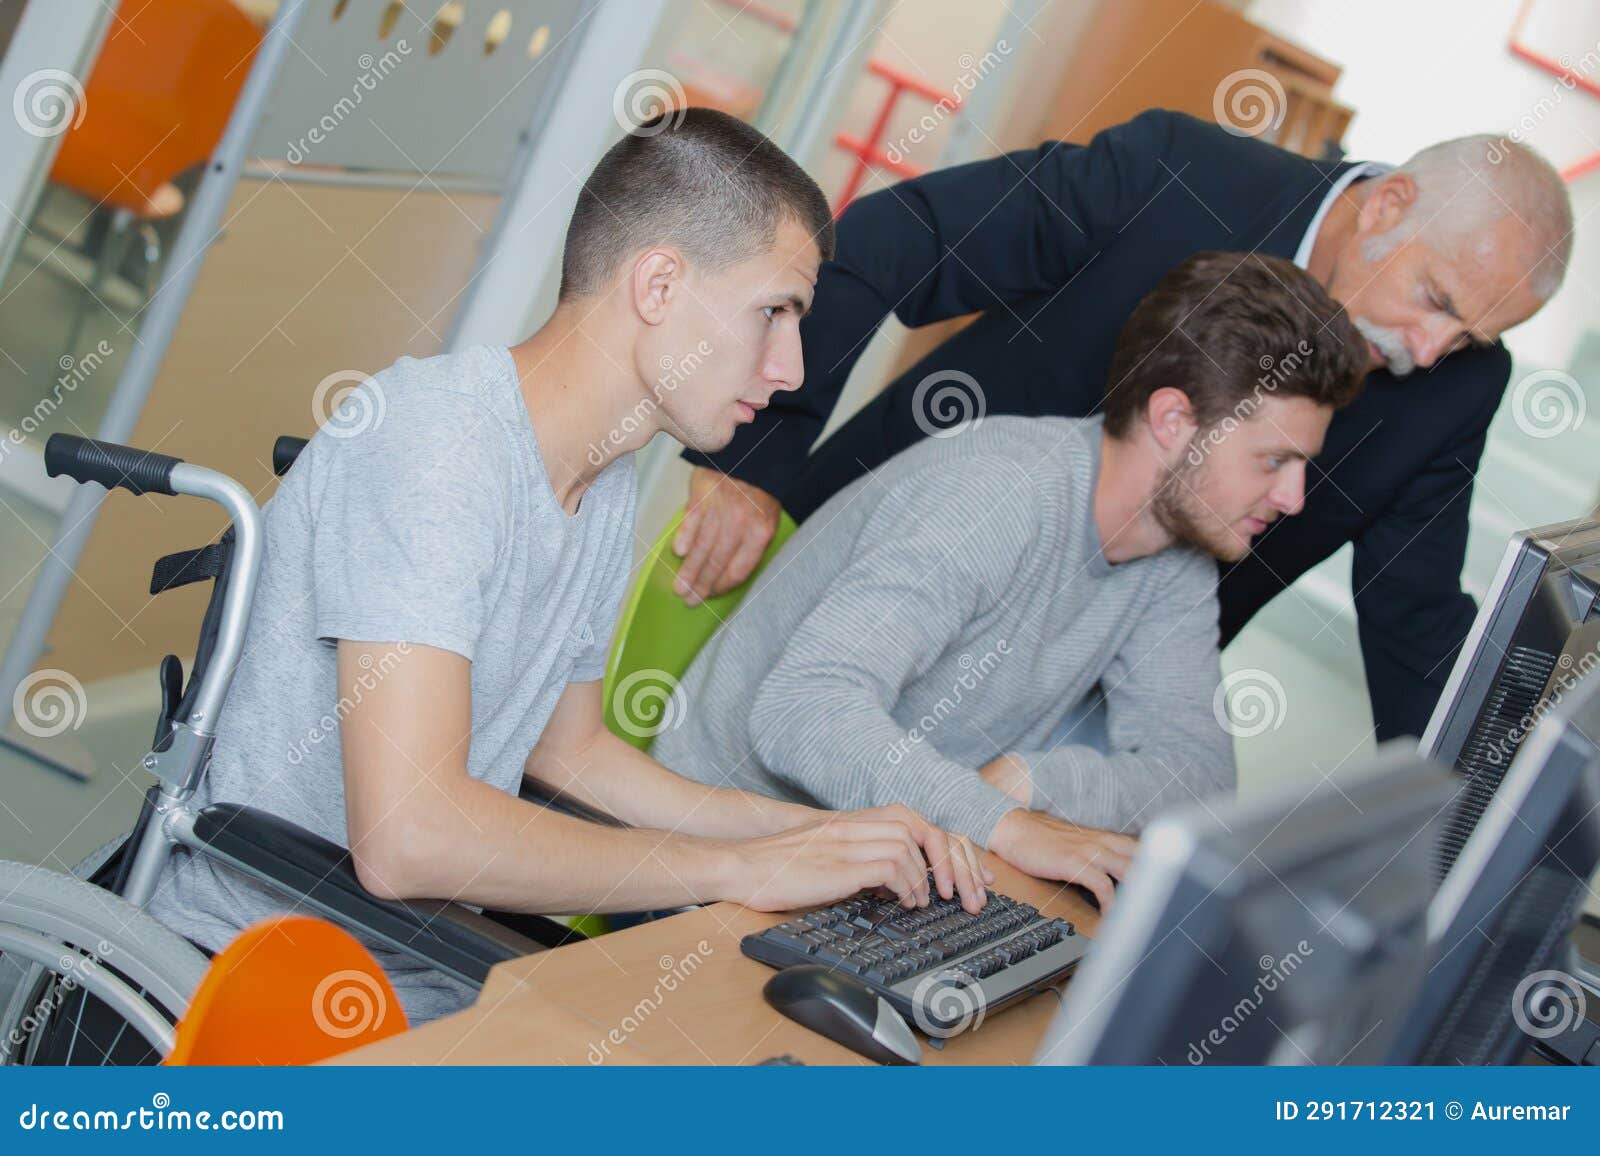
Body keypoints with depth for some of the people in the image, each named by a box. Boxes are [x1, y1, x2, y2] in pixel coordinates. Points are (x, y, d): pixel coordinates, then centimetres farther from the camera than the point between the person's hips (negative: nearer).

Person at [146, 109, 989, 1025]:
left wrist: (825, 836, 6)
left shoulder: (606, 487, 6)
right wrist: (743, 868, -22)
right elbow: (409, 833, -31)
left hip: (426, 975, 8)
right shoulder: (431, 435, -22)